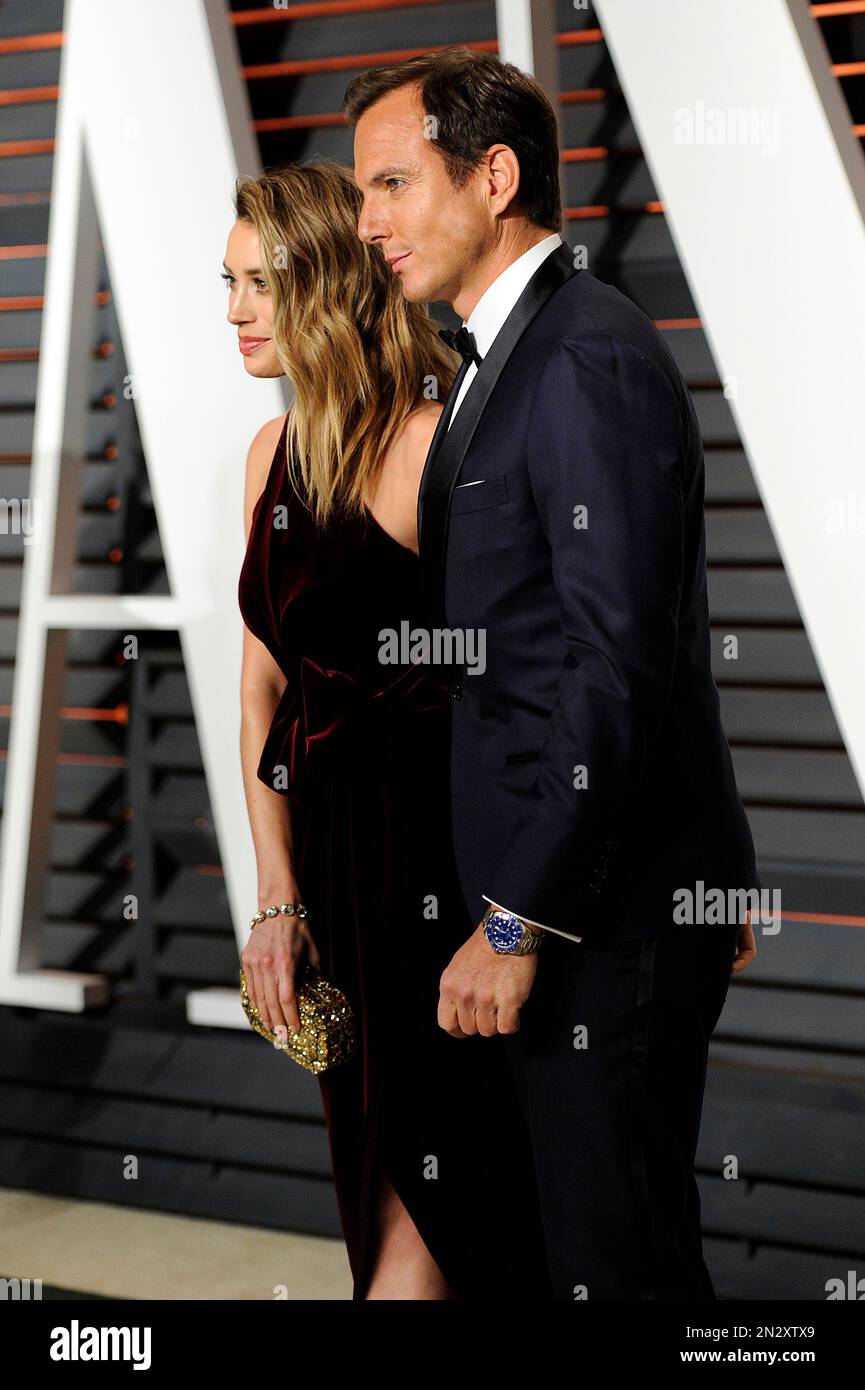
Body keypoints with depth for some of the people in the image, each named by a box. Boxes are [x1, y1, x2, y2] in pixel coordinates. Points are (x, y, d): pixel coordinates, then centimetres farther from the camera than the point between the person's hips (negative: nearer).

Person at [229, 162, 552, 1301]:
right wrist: (277, 897, 5)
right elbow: (264, 677, 10)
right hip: (327, 845, 8)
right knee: (380, 1192, 16)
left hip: (438, 852, -8)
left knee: (425, 1206, 0)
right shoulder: (274, 452, 8)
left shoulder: (432, 447, -16)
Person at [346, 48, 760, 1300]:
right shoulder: (517, 354, 16)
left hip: (607, 909, -10)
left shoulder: (589, 359, -17)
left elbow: (618, 664, -23)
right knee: (631, 1240, 18)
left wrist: (515, 921, -20)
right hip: (578, 895, 10)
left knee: (616, 1257, -1)